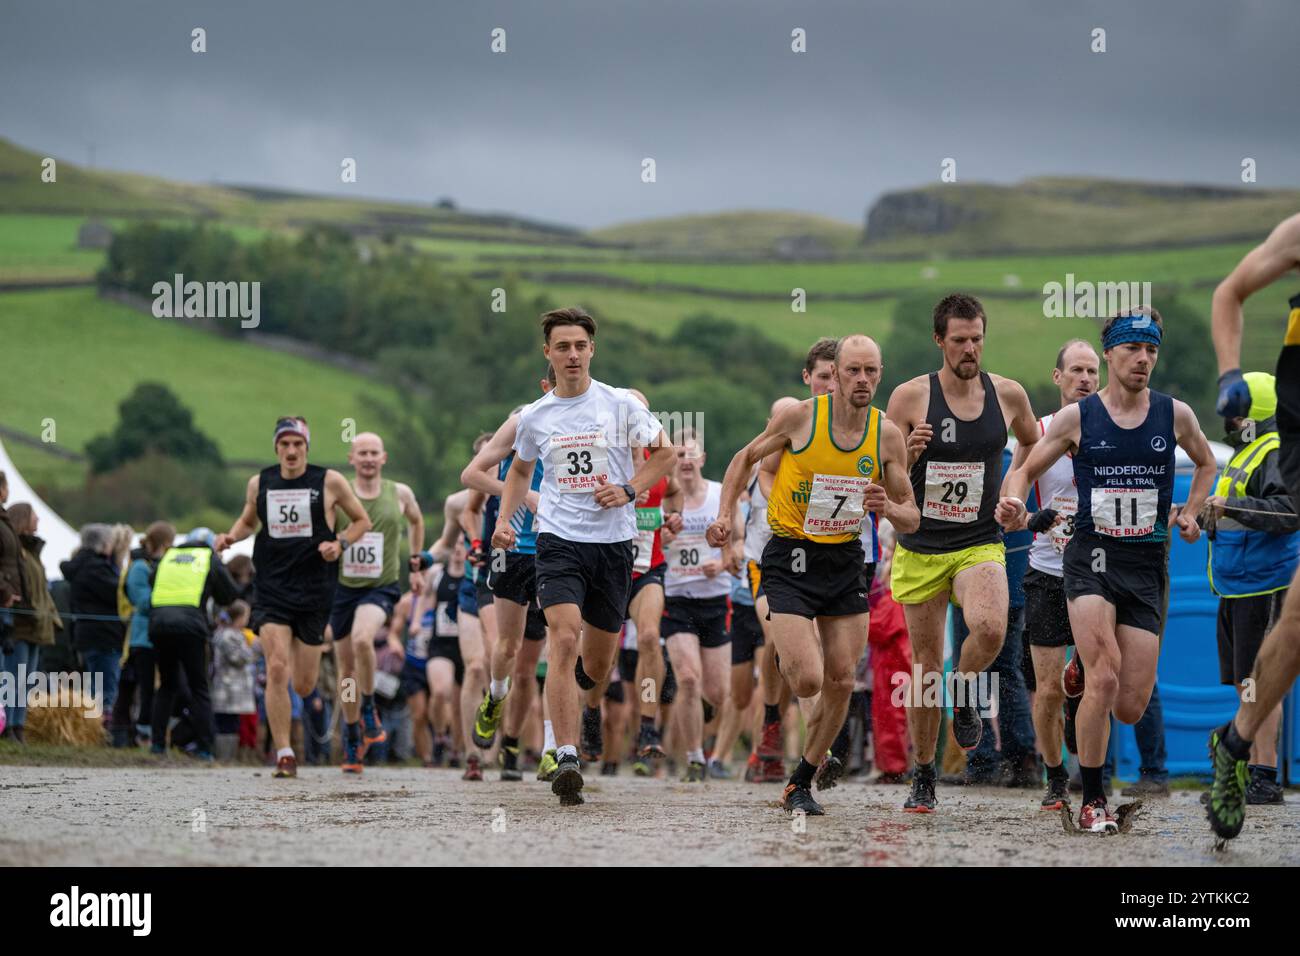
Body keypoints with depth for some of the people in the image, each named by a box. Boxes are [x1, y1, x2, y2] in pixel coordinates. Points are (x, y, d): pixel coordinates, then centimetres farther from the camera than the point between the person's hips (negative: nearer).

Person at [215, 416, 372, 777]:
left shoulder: (329, 482, -1)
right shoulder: (259, 483, 6)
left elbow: (361, 520, 10)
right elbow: (248, 521, 24)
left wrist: (340, 543, -9)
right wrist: (231, 536, 2)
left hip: (314, 591, -1)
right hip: (272, 589, 1)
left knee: (303, 685, 5)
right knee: (276, 669, -16)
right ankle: (284, 755, -10)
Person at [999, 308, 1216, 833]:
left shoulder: (1175, 414, 5)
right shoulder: (1076, 417, -1)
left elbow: (1206, 463, 24)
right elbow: (1024, 471, 6)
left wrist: (1189, 514, 9)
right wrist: (1012, 502, -16)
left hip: (1148, 563, 2)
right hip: (1091, 556, -2)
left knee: (1130, 708, 0)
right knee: (1105, 678, -21)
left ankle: (1087, 667, 37)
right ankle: (1092, 800, -6)